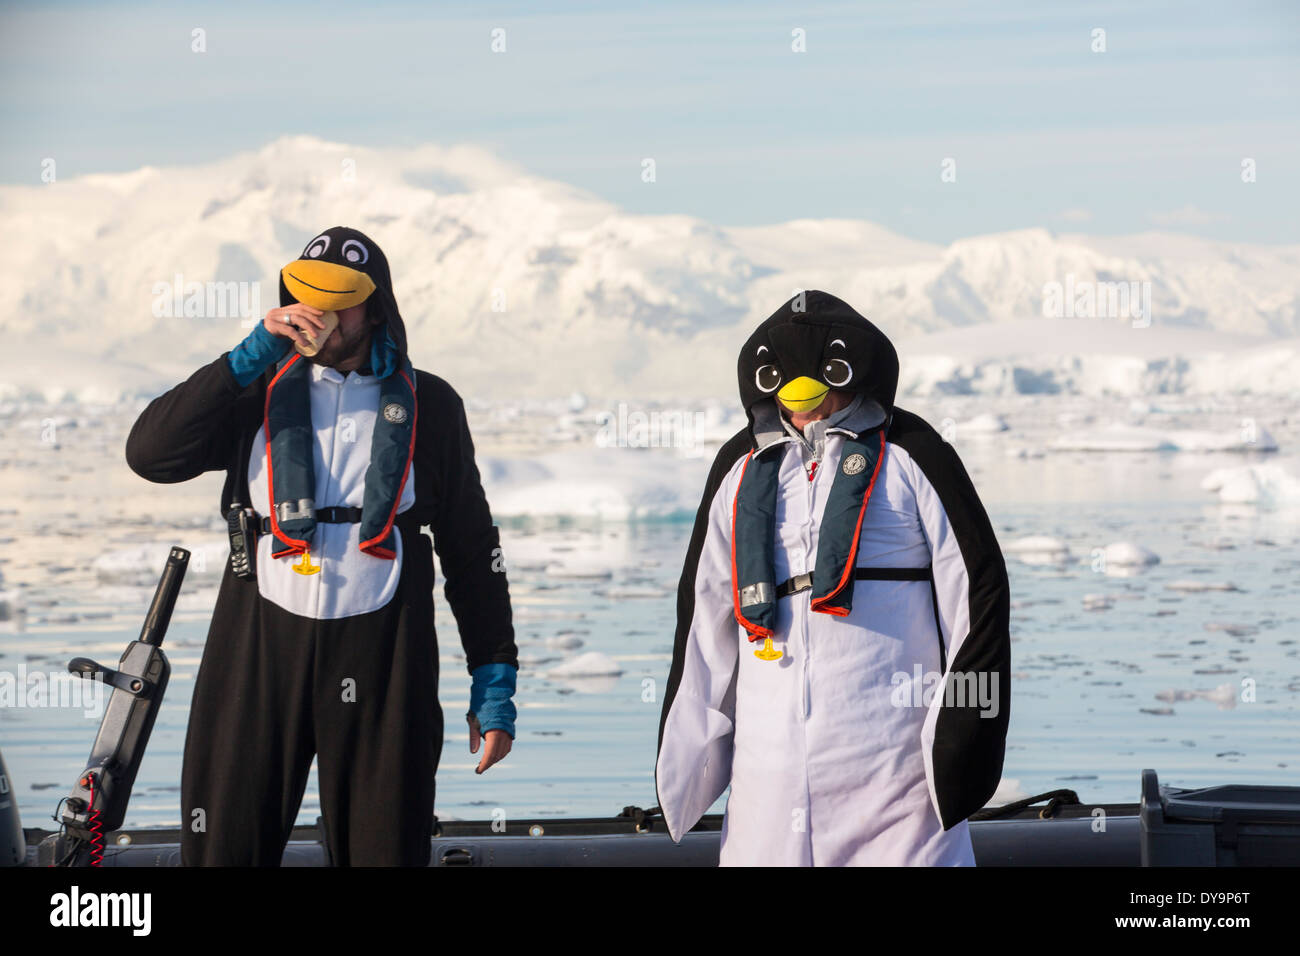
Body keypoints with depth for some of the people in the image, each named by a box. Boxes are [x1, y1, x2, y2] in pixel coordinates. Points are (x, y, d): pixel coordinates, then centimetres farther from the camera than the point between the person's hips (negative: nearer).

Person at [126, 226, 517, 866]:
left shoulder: (429, 406, 10)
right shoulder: (259, 393, 12)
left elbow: (472, 550, 12)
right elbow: (149, 454, -3)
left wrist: (495, 685, 6)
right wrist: (250, 356, -8)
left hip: (380, 660, -1)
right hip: (258, 648, 1)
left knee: (383, 851, -1)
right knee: (224, 849, -1)